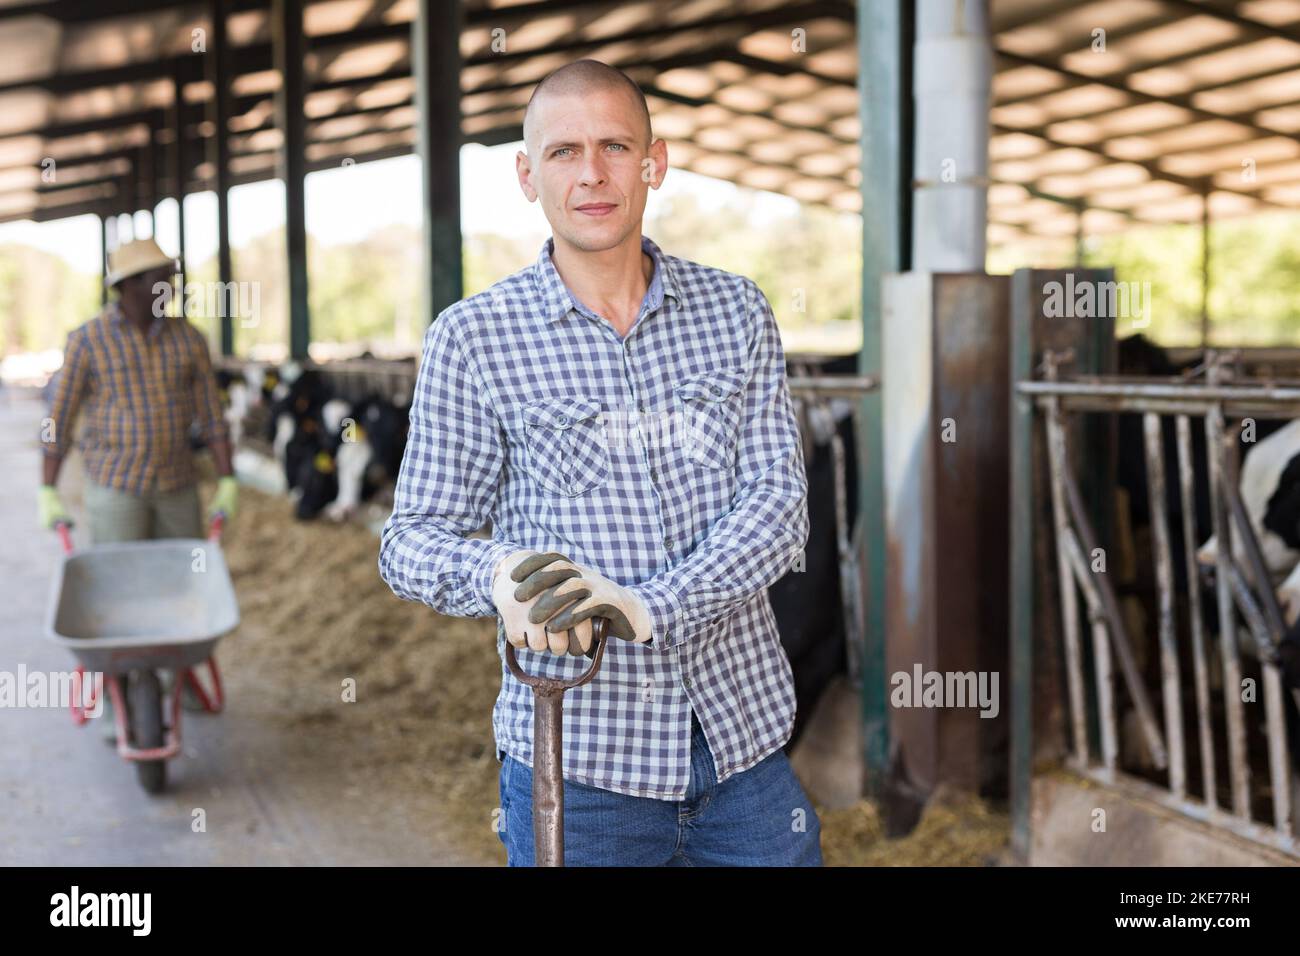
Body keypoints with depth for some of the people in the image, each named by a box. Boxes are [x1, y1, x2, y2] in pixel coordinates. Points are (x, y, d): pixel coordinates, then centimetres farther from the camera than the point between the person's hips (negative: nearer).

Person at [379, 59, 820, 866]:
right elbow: (414, 537, -1)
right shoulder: (472, 339, -3)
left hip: (746, 740, 2)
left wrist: (649, 606, -21)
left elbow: (779, 503, -5)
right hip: (575, 755, -2)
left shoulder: (737, 313, 4)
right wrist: (498, 576, -25)